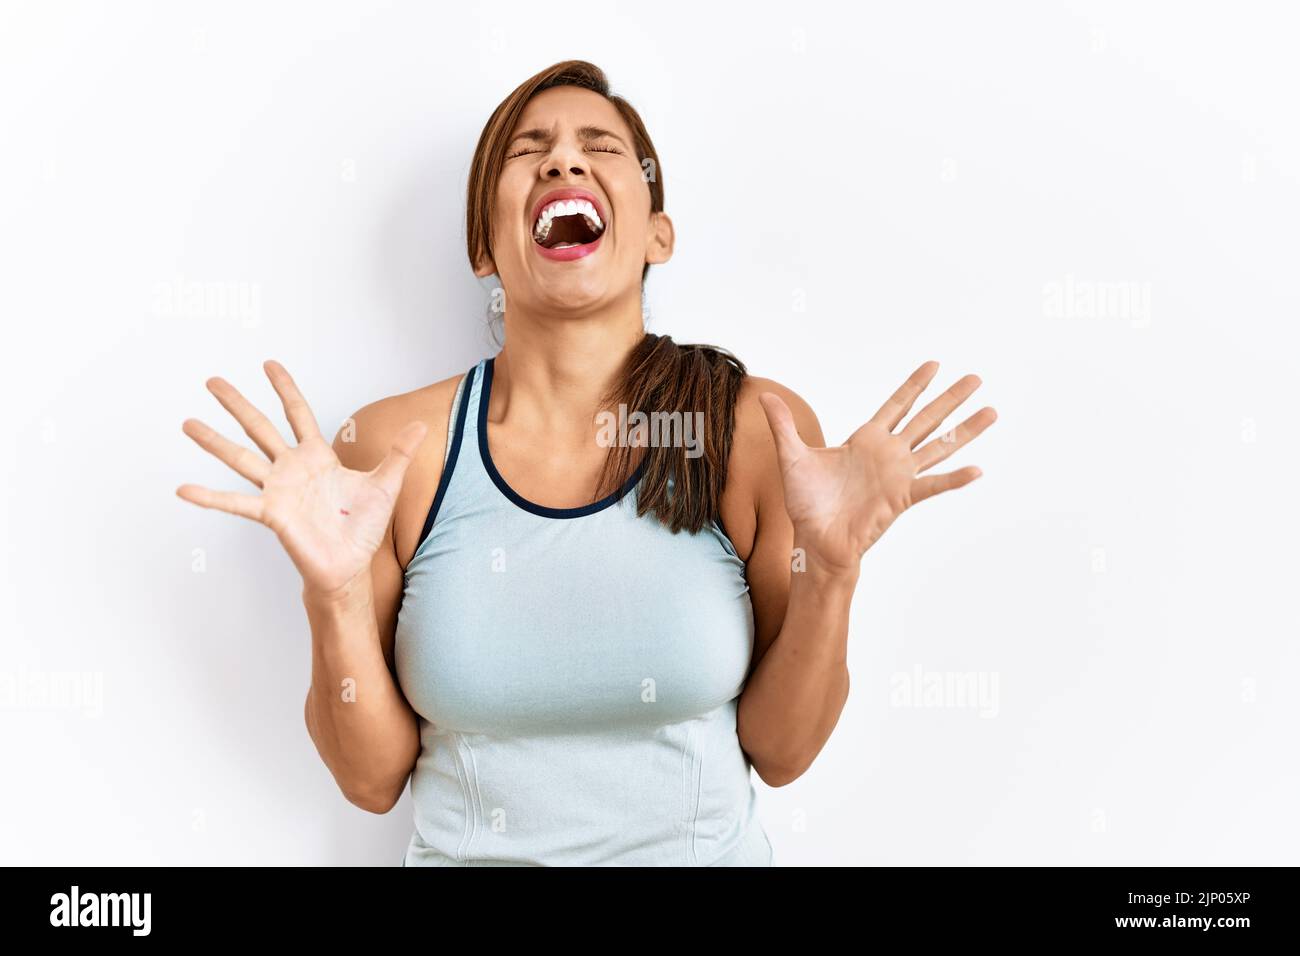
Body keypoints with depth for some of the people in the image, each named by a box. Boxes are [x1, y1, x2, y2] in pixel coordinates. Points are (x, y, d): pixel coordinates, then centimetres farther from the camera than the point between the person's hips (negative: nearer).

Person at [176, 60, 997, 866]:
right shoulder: (396, 446, -14)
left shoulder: (758, 431, -14)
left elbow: (779, 752, -8)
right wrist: (336, 595, -23)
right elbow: (373, 779, -8)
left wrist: (829, 571, -22)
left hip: (710, 850, 0)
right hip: (465, 851, 1)